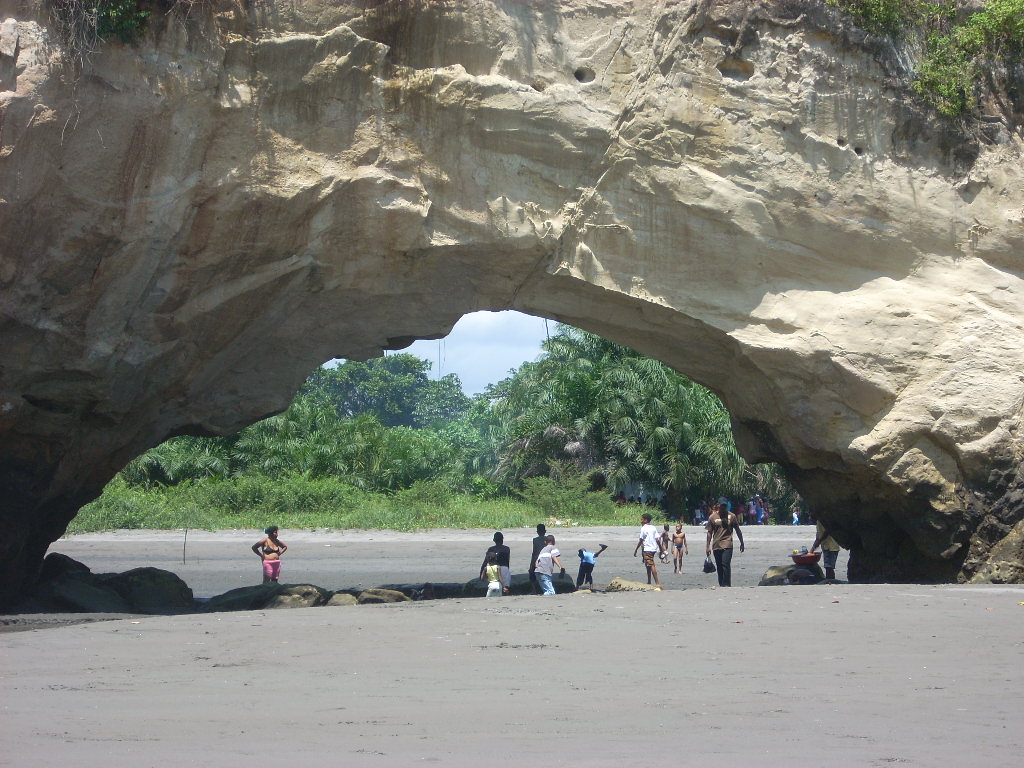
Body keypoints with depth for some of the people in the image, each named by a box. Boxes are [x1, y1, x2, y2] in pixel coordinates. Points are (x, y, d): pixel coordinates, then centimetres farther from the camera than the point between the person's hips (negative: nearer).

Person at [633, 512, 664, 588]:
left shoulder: (643, 528, -8)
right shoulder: (654, 528, 11)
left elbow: (641, 541, -8)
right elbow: (658, 540, 7)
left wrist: (635, 550, -1)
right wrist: (661, 549, 12)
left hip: (647, 549, -8)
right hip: (654, 548, 8)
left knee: (651, 566, -11)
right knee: (648, 565, 22)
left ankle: (658, 584, -19)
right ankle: (649, 582, 30)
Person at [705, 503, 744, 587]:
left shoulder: (732, 516, 4)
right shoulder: (712, 517, 5)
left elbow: (737, 530, 12)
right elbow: (709, 532, 9)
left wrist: (742, 543, 14)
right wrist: (708, 546, 6)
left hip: (727, 545, -2)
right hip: (716, 545, 2)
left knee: (726, 564, -16)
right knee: (719, 566, 7)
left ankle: (726, 584, -14)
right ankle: (721, 584, 15)